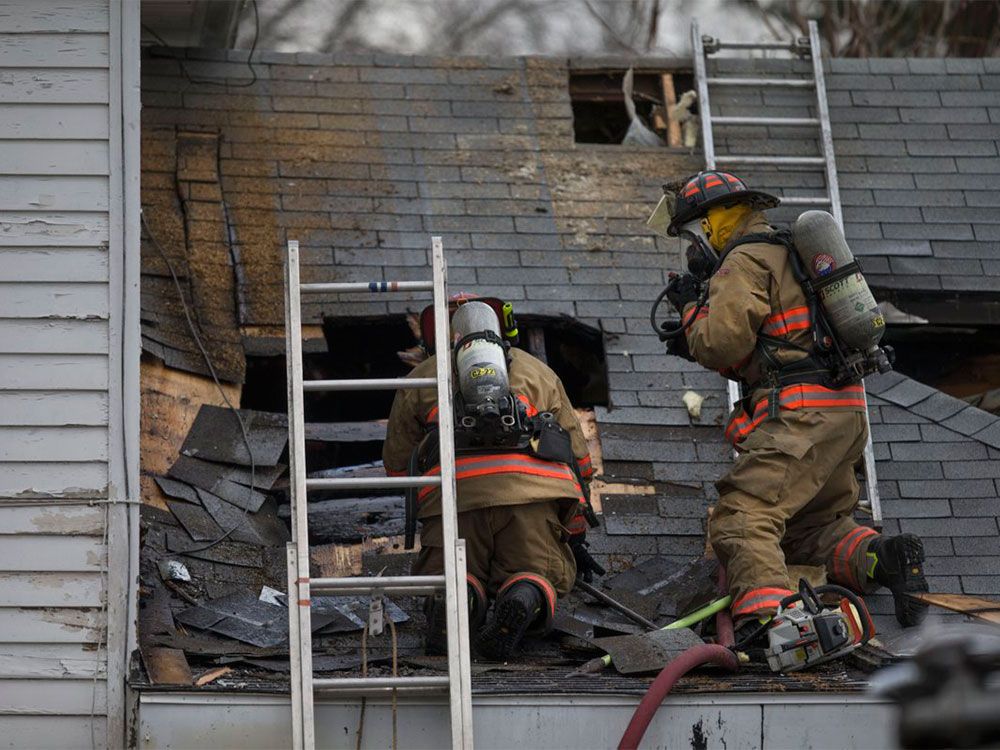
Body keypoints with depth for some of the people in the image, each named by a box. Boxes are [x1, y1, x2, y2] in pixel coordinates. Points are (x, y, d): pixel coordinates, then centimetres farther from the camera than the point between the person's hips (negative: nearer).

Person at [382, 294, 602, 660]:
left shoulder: (420, 378, 29)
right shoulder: (538, 372, 32)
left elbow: (398, 464, 31)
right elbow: (577, 456, 33)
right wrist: (576, 538, 40)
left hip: (454, 493, 0)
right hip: (532, 492, 0)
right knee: (541, 575, 14)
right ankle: (526, 597, -23)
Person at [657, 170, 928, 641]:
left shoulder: (745, 262, -4)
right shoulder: (787, 254, 27)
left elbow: (723, 344, -15)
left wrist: (693, 308, 4)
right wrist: (694, 344, 22)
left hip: (802, 416, -10)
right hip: (848, 410, 10)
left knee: (742, 519, -20)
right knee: (814, 531, 20)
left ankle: (765, 616, -41)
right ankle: (885, 559, -5)